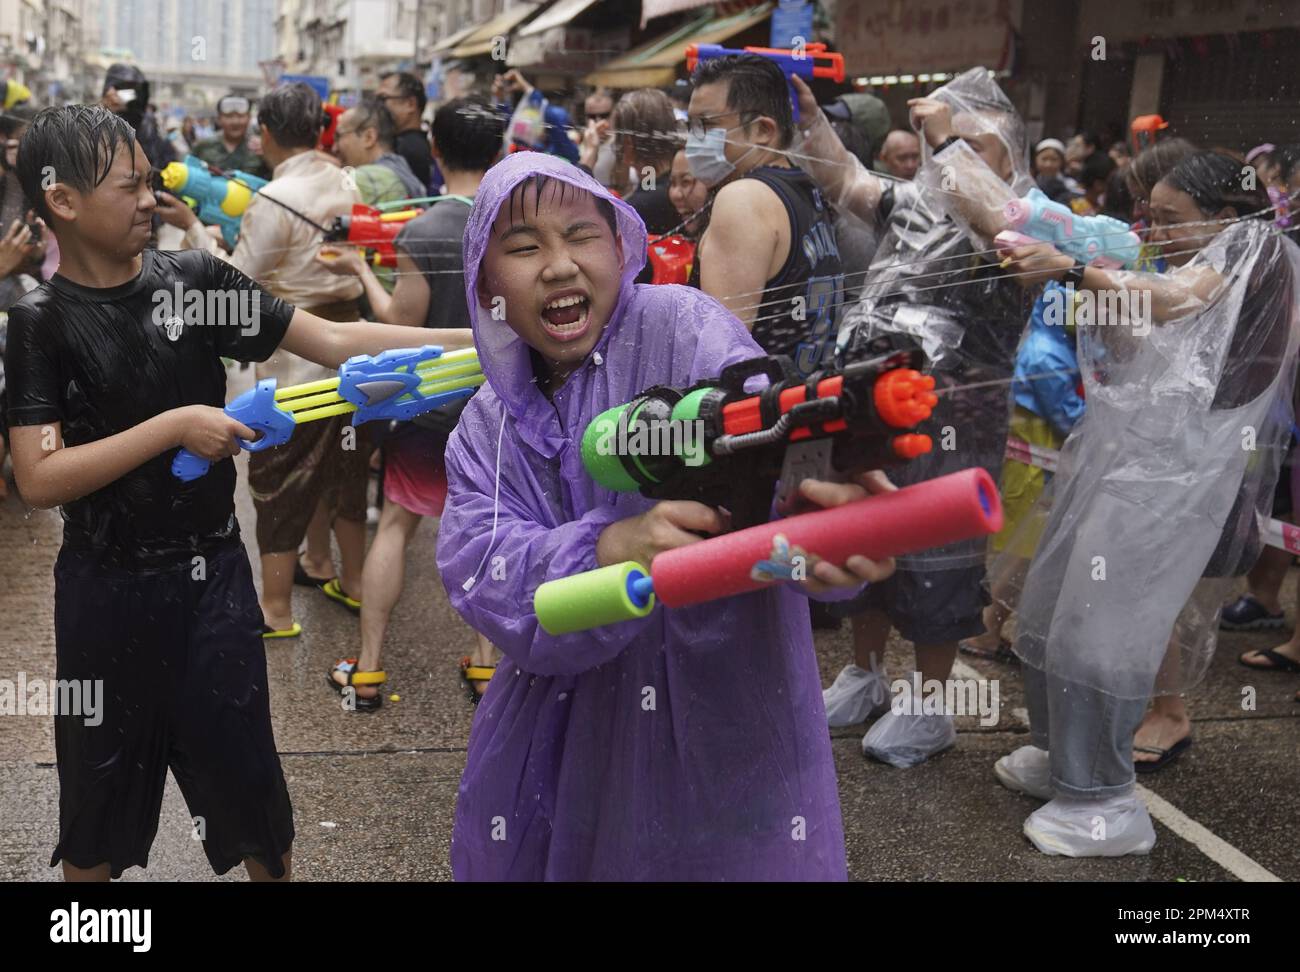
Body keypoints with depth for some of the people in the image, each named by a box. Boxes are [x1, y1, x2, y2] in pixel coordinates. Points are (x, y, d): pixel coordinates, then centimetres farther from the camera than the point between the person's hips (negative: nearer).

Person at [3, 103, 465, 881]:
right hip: (109, 587, -1)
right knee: (100, 786, 16)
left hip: (211, 573, 2)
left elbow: (334, 341, -9)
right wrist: (174, 427, -23)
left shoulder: (195, 278, -3)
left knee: (246, 773, 12)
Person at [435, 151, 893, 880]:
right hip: (559, 736, 5)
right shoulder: (489, 425, 3)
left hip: (721, 724, -4)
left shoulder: (683, 328, -12)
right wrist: (609, 550, -34)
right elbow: (482, 574, -14)